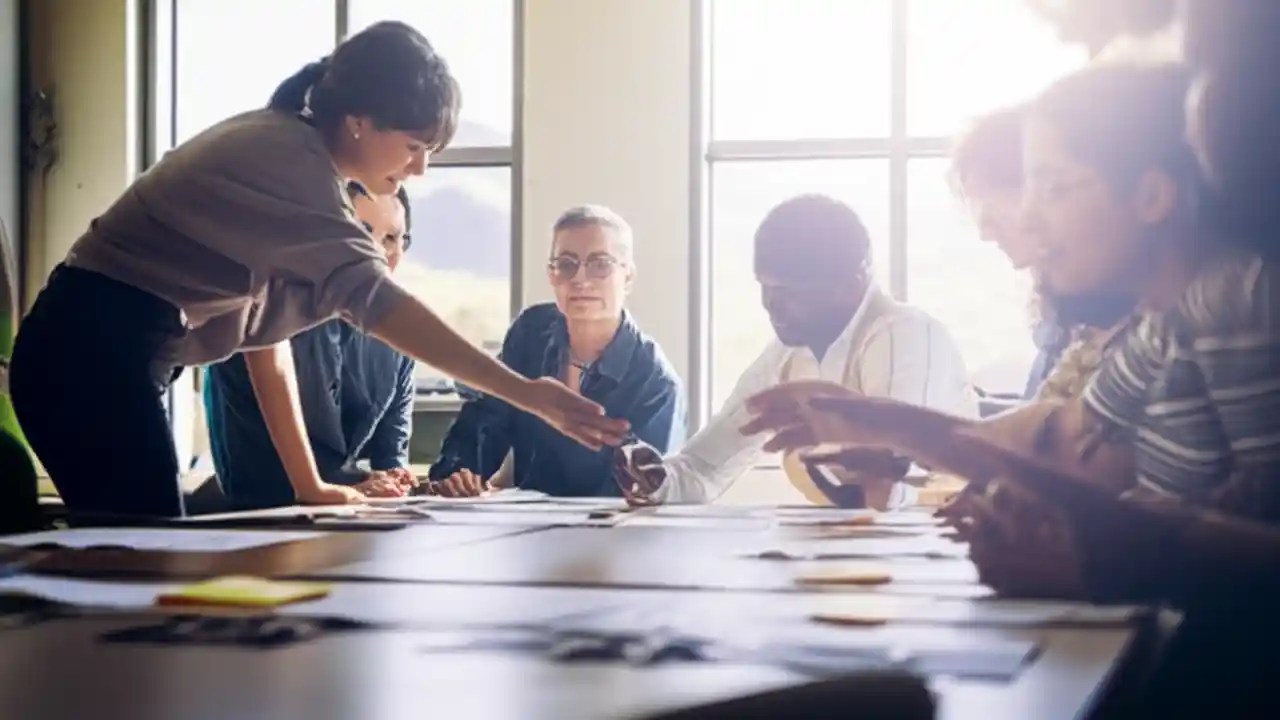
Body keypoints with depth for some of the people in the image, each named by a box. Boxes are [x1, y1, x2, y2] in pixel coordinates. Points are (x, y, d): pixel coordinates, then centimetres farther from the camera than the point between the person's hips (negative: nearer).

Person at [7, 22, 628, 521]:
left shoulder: (283, 151, 12)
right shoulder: (289, 157, -18)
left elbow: (261, 323, 11)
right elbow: (369, 295, -29)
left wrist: (308, 483, 8)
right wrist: (528, 394, -33)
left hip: (99, 355, 10)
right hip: (97, 356, -10)